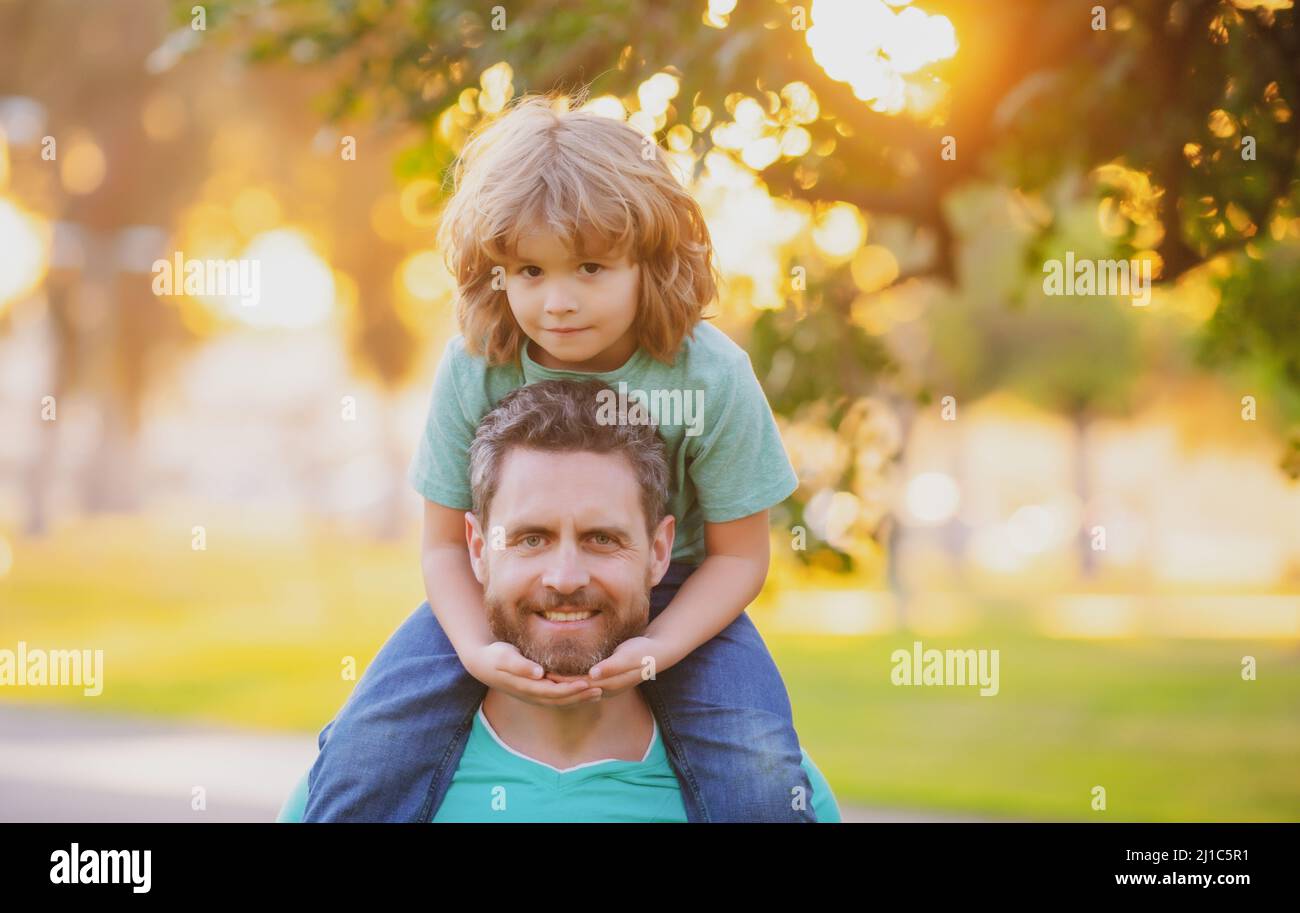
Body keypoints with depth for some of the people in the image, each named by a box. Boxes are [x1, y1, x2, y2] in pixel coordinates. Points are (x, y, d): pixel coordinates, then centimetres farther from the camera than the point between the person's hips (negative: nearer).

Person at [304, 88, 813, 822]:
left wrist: (657, 649, -26)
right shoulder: (473, 369, -16)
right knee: (363, 756, -15)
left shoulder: (711, 375, -19)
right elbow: (446, 541, -6)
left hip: (671, 597, -1)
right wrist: (477, 651, -26)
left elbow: (739, 555, -10)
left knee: (760, 781, -22)